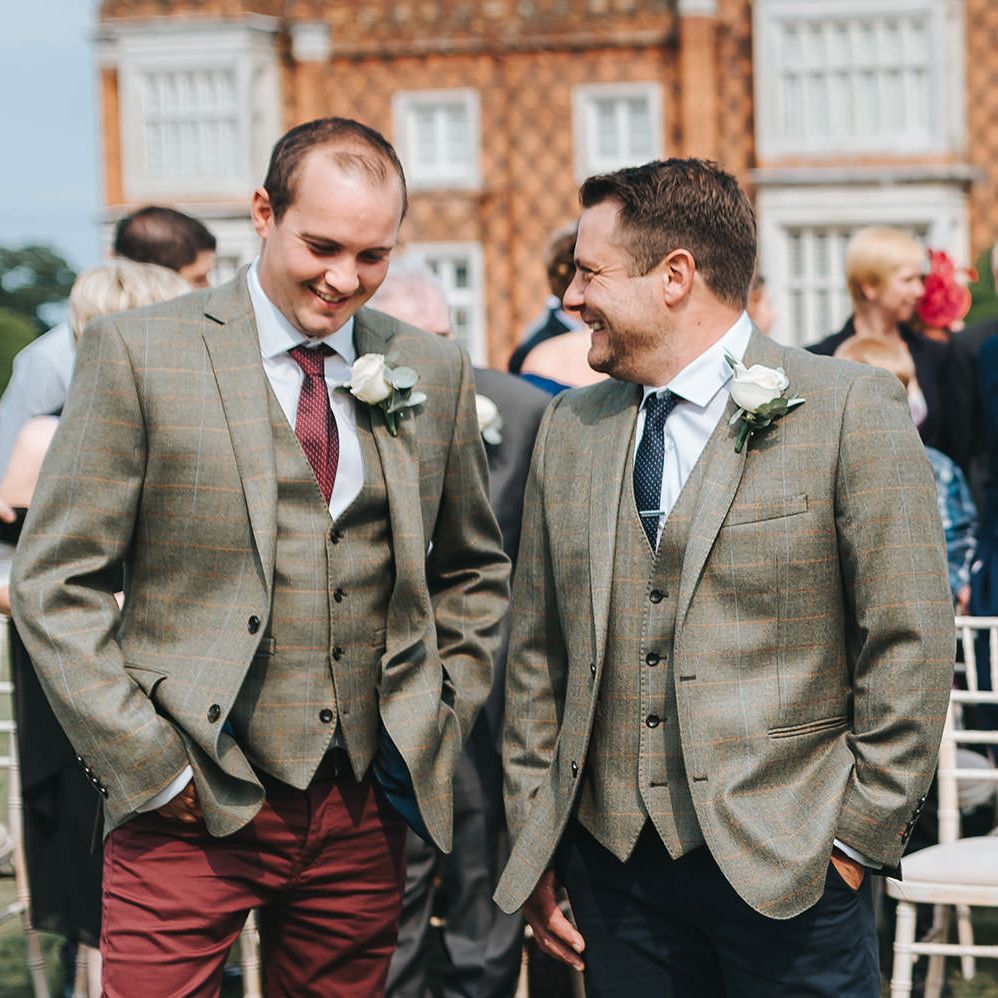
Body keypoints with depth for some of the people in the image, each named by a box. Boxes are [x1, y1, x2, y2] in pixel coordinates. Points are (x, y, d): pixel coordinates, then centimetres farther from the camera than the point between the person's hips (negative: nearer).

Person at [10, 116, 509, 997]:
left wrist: (444, 722, 10)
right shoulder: (139, 353, -4)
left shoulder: (434, 373, 8)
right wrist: (148, 760, -9)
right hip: (190, 808, -3)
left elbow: (474, 572, 21)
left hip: (364, 811, 4)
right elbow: (54, 583, -5)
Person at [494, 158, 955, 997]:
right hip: (611, 858, 4)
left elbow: (909, 647, -7)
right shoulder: (567, 430, 10)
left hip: (784, 865, -4)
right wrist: (533, 838, 10)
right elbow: (537, 651, 13)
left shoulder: (852, 411, -6)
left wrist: (861, 836, -8)